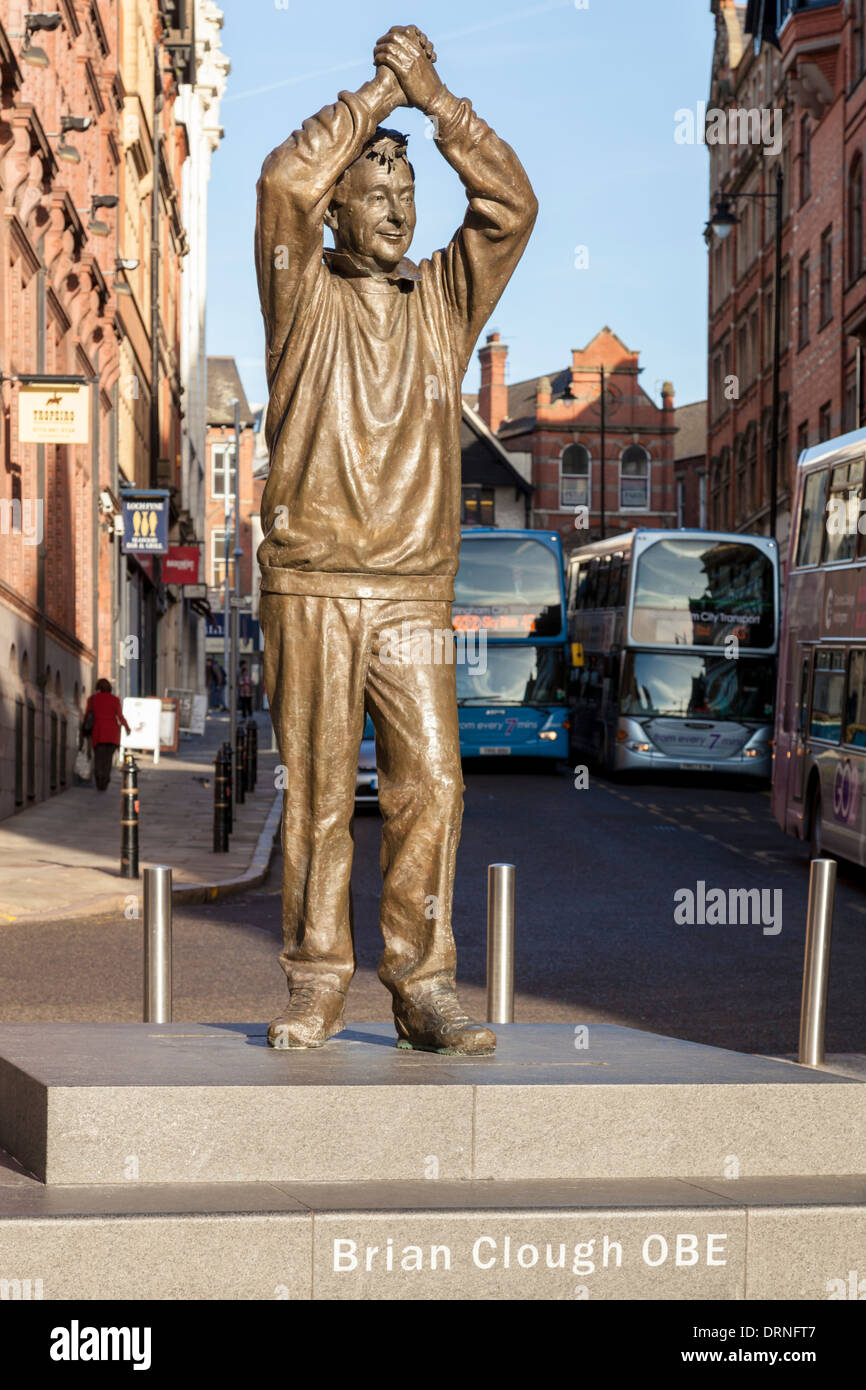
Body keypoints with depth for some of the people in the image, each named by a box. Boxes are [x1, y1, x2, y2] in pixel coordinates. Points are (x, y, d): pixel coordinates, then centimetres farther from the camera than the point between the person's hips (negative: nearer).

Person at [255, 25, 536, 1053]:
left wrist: (432, 96, -3)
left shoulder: (443, 301, 14)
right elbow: (284, 183, -11)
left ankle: (423, 991, -2)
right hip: (310, 589, -2)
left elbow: (509, 204, 1)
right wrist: (378, 91, -4)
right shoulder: (306, 297, 6)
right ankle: (314, 988, 8)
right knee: (318, 790, -1)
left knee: (429, 781, -6)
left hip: (415, 593, 2)